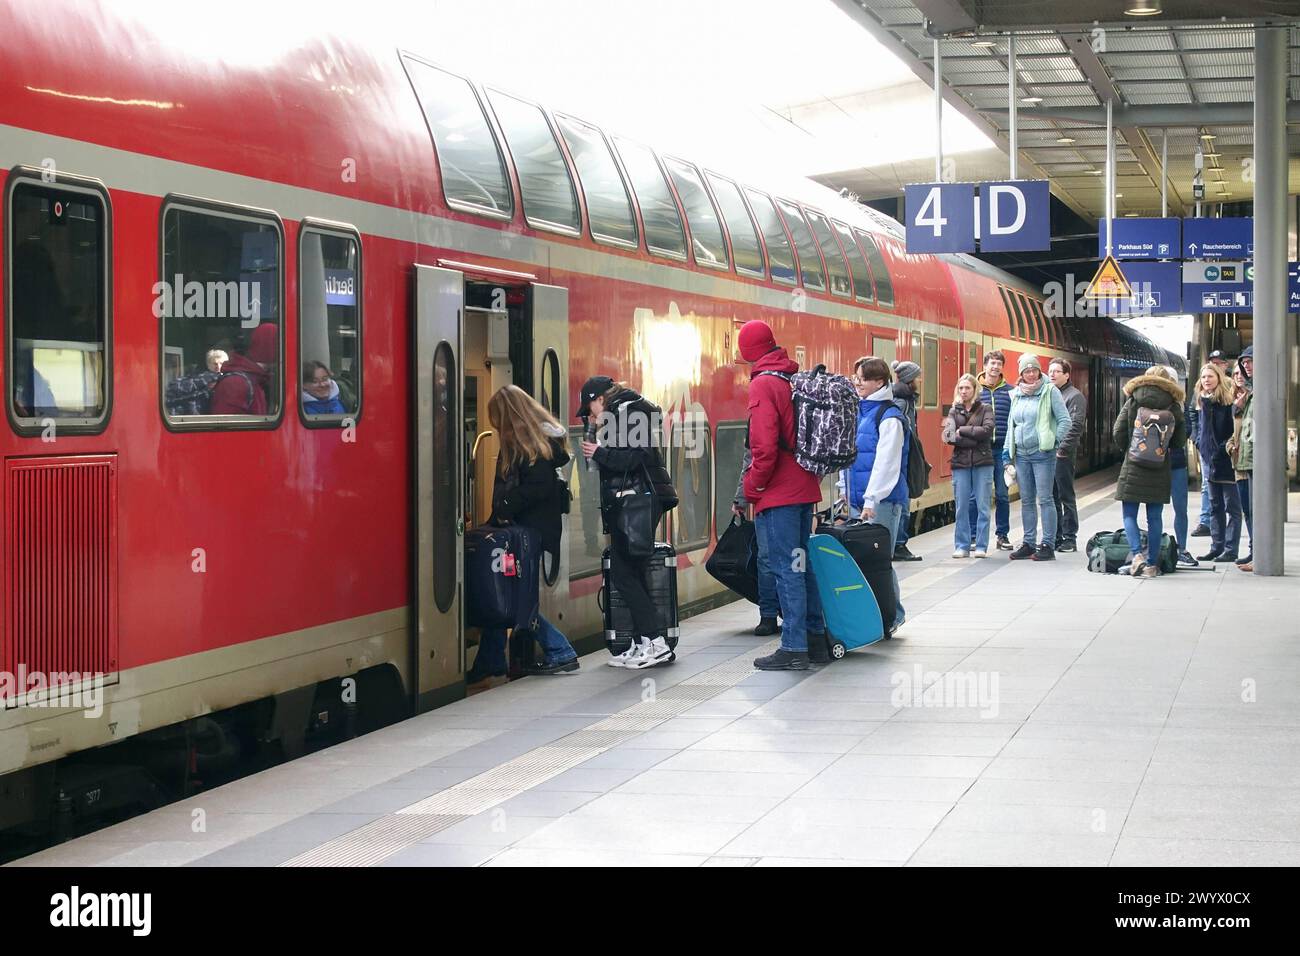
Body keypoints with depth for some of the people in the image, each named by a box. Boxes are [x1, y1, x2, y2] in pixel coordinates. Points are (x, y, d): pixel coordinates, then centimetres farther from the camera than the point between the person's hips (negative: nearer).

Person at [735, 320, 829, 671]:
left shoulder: (763, 384, -13)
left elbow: (764, 446, -19)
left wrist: (751, 489, -8)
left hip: (778, 494, -8)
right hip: (804, 488, 8)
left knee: (786, 568, -5)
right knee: (800, 564, 16)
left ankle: (794, 649, -4)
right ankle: (816, 639, 22)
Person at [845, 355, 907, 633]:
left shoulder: (889, 417, -10)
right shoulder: (857, 411, 15)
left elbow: (886, 462, -16)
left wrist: (872, 499, -20)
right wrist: (848, 494, 19)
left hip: (883, 499, -8)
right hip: (858, 498, 8)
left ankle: (893, 616, 3)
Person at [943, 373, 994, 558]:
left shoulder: (985, 409, 6)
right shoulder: (954, 411, 11)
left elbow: (987, 430, -11)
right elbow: (948, 436, -5)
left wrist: (962, 431, -8)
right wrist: (974, 439, -14)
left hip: (982, 462, -2)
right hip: (960, 463, 2)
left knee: (983, 506, -1)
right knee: (961, 507, 2)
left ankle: (981, 546, 5)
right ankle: (961, 546, 9)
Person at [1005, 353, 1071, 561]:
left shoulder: (1050, 391, -4)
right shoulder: (1016, 394, 12)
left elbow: (1065, 420, -6)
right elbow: (1011, 424, 18)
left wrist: (1054, 441, -8)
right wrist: (1008, 453, 14)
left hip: (1043, 453, -6)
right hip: (1021, 454, 6)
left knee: (1044, 499, -5)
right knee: (1026, 500, 9)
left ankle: (1047, 544, -3)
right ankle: (1028, 543, 15)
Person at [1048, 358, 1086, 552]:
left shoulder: (1075, 396, -4)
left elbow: (1075, 426, -13)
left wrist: (1063, 449, -18)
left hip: (1062, 455, -7)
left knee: (1066, 497, -1)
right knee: (1051, 498, 10)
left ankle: (1070, 538, 3)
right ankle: (1055, 537, 17)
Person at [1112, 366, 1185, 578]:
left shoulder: (1131, 402, -1)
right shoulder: (1173, 406, 1)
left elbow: (1118, 433, -4)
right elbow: (1180, 440, 3)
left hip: (1133, 467, -1)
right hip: (1160, 469, 2)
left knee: (1129, 514, 4)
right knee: (1155, 517, 6)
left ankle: (1136, 553, -16)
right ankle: (1152, 564, 7)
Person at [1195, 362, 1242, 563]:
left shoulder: (1229, 401, -10)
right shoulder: (1204, 402, 11)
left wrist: (1226, 448, -17)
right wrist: (1201, 444, 9)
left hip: (1227, 462, -8)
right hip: (1210, 461, 8)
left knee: (1232, 507, -2)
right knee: (1215, 507, 12)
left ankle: (1230, 549, -1)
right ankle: (1216, 547, 18)